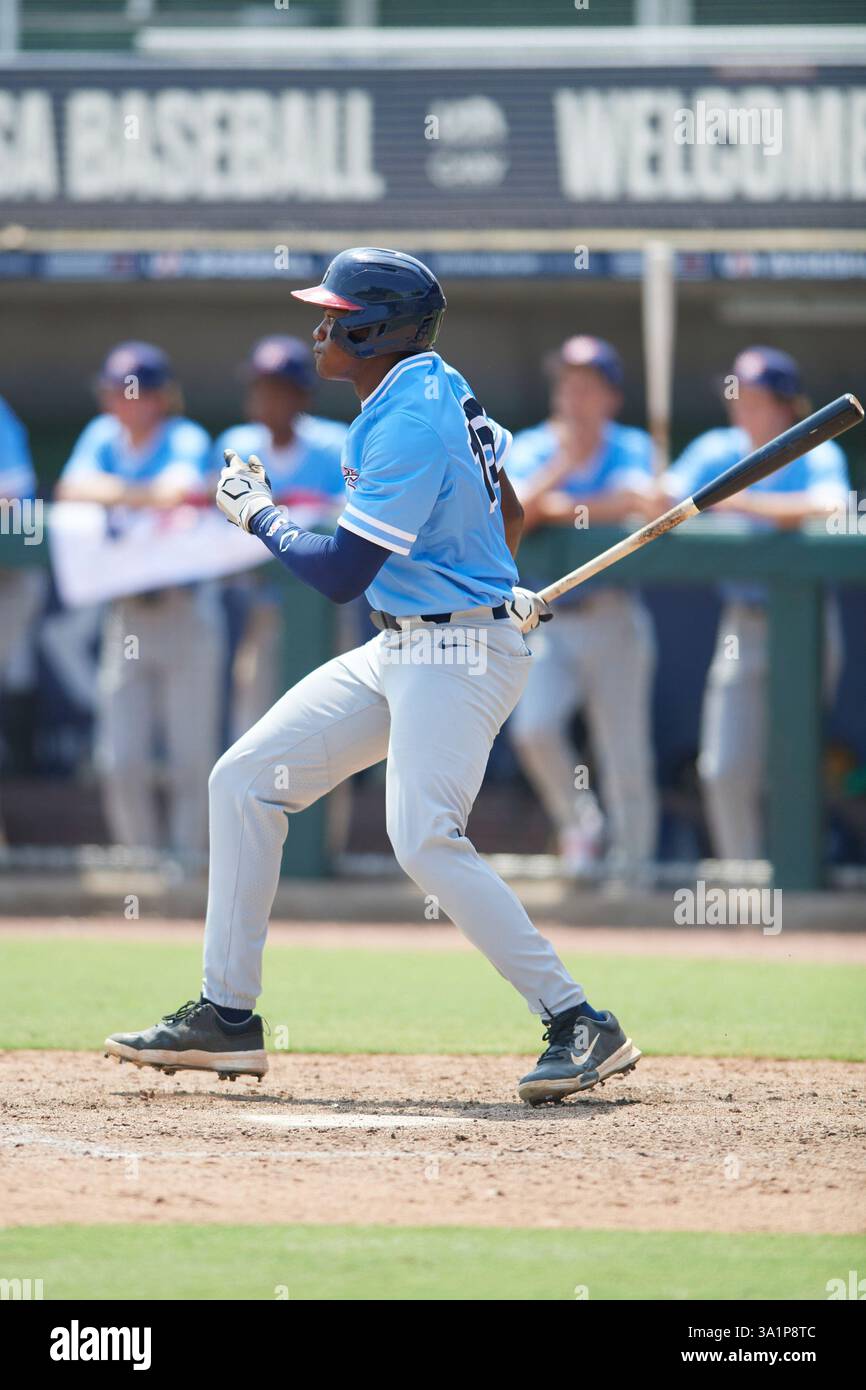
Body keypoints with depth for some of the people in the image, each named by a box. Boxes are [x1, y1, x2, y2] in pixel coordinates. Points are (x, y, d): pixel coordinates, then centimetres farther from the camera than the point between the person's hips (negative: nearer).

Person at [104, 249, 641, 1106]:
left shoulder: (410, 425, -21)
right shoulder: (438, 385, 9)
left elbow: (339, 575, -19)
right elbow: (507, 513, 21)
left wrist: (257, 514, -4)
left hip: (459, 652, -11)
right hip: (401, 651, 11)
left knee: (424, 837, -26)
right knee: (245, 778, 9)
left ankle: (581, 1027, -21)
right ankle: (226, 1018, 12)